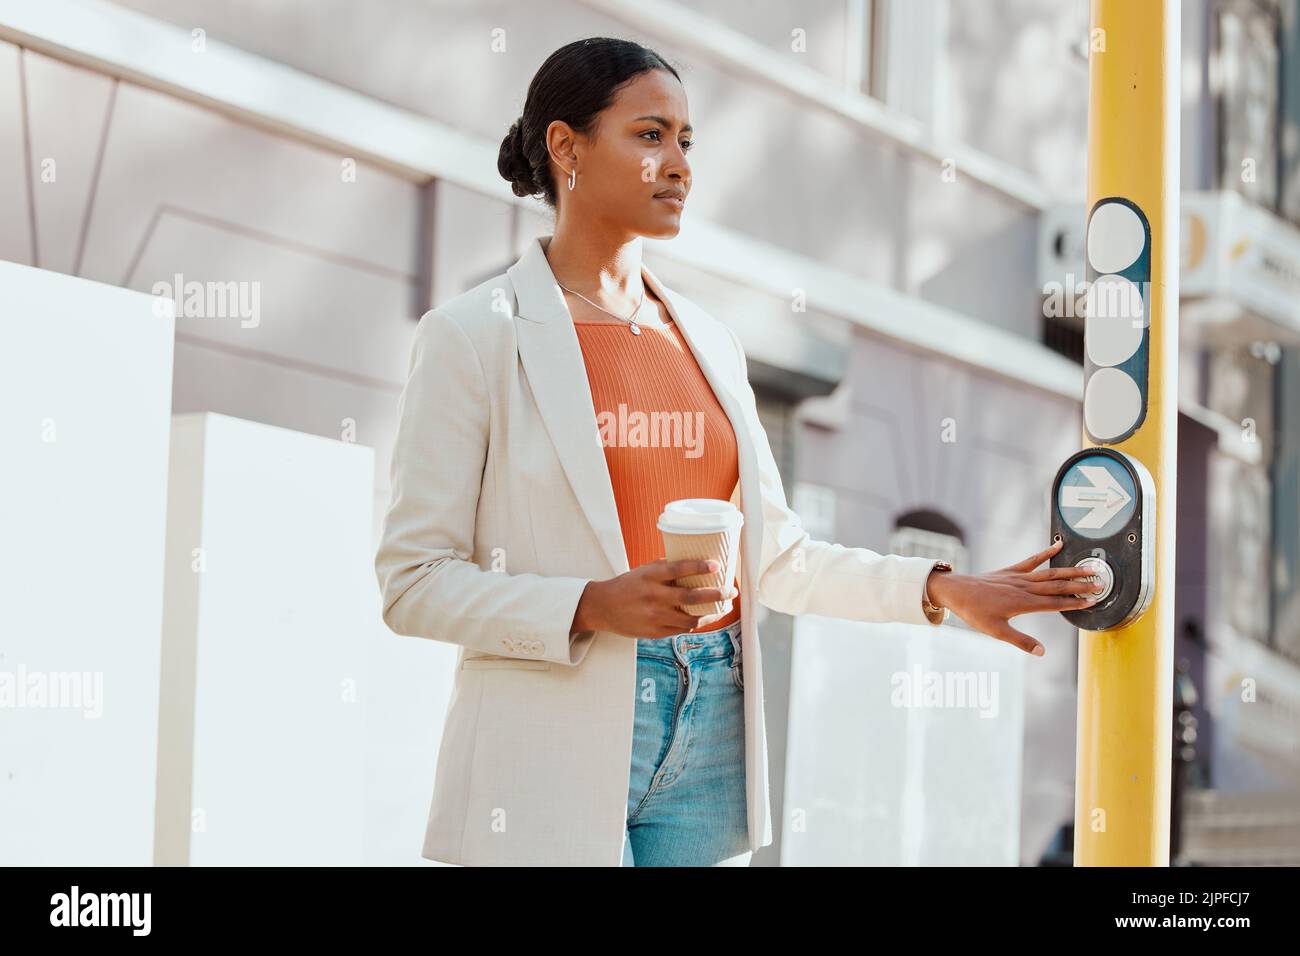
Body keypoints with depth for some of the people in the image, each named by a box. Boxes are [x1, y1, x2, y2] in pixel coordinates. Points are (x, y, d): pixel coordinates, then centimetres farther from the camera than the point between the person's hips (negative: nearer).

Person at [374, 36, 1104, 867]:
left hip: (709, 738, 5)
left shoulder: (709, 341, 12)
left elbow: (775, 553, 15)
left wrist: (941, 590, 6)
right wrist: (592, 608, -20)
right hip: (559, 746, -5)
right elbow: (415, 582, -8)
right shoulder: (472, 337, -4)